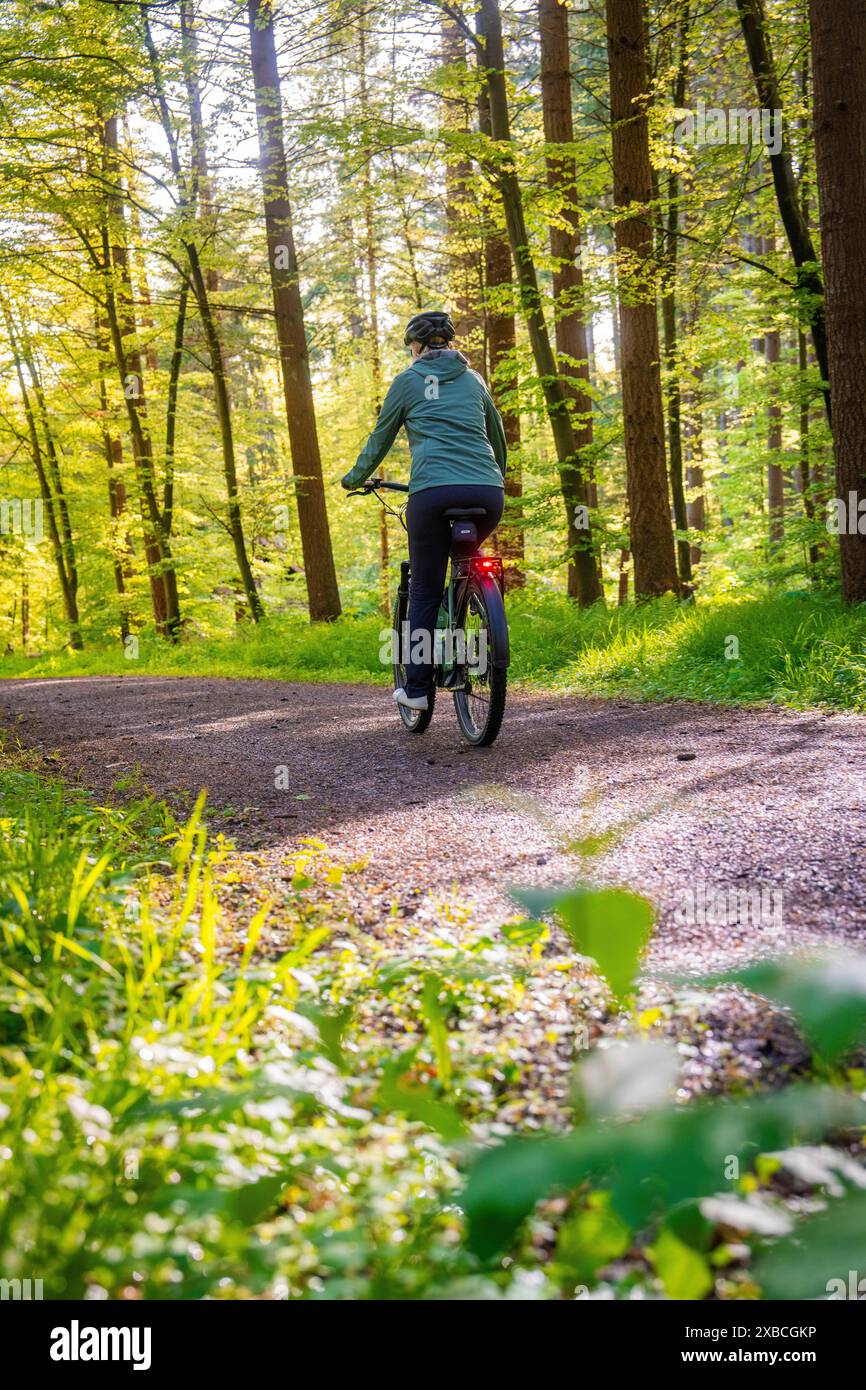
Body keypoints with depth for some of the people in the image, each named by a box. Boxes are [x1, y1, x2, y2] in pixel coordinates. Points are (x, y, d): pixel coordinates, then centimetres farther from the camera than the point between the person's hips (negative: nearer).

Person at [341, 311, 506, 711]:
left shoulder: (408, 381, 13)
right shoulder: (474, 380, 23)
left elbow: (380, 439, 19)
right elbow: (498, 439, 33)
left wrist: (354, 478, 36)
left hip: (433, 492, -3)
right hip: (488, 493, 3)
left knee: (424, 592, 7)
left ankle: (416, 688, 8)